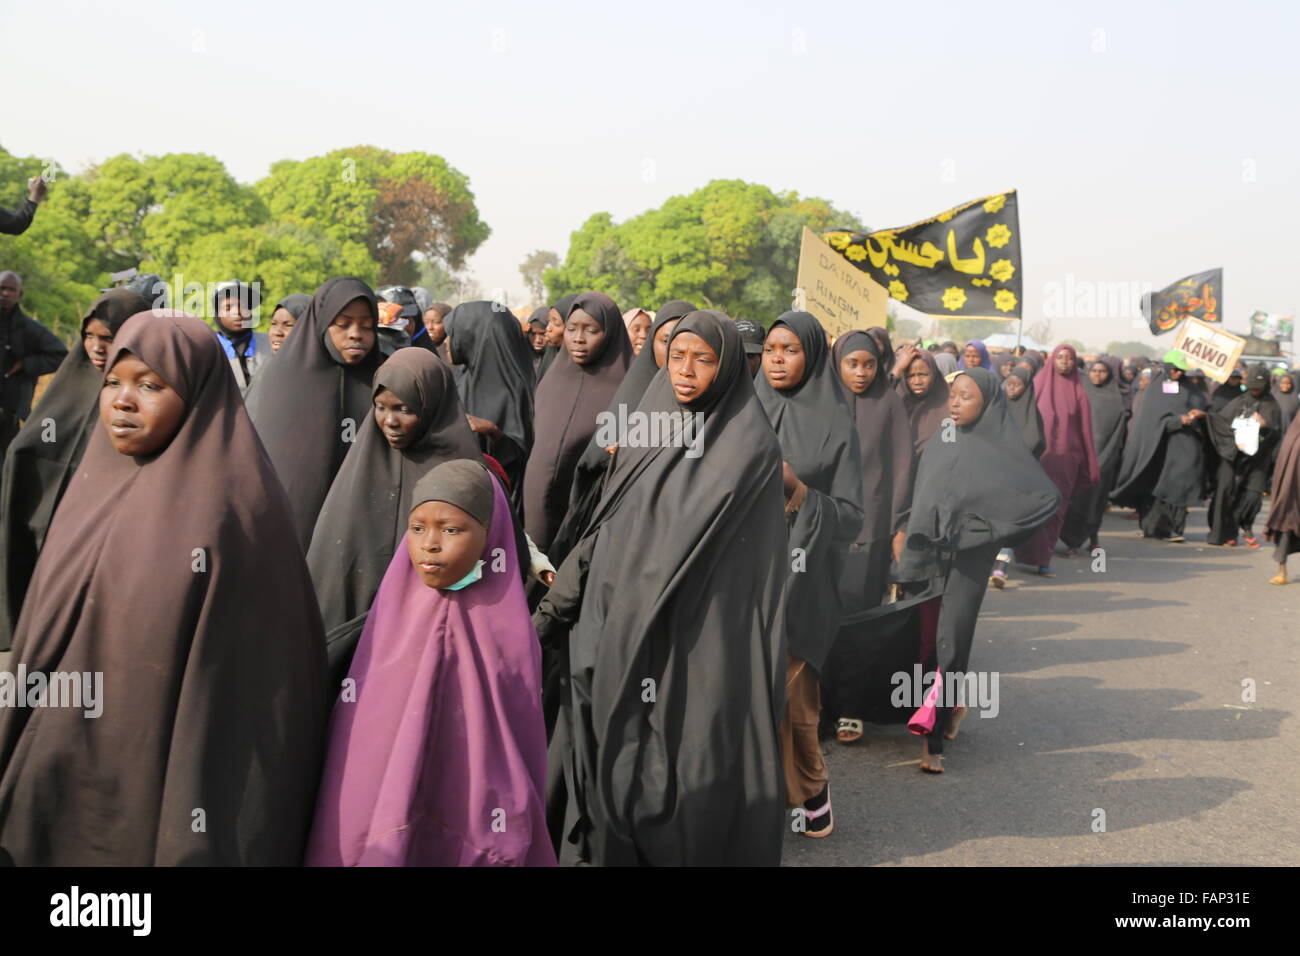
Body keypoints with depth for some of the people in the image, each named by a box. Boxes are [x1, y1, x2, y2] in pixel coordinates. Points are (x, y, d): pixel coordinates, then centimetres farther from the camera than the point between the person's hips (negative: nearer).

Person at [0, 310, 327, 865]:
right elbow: (50, 629, 12)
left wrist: (197, 841, -20)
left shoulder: (227, 508, -18)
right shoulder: (100, 482, 5)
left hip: (167, 774, -7)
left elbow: (241, 675, -19)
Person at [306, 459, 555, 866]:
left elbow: (517, 753, -3)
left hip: (472, 818, -1)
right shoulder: (394, 611, -4)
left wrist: (509, 846, -3)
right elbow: (357, 739, 0)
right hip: (381, 812, 1)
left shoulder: (506, 628, -8)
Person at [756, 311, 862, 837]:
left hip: (798, 576, -2)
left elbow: (850, 516, -2)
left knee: (788, 692, -4)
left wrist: (796, 489, -15)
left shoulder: (836, 427, 1)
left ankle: (810, 784, 21)